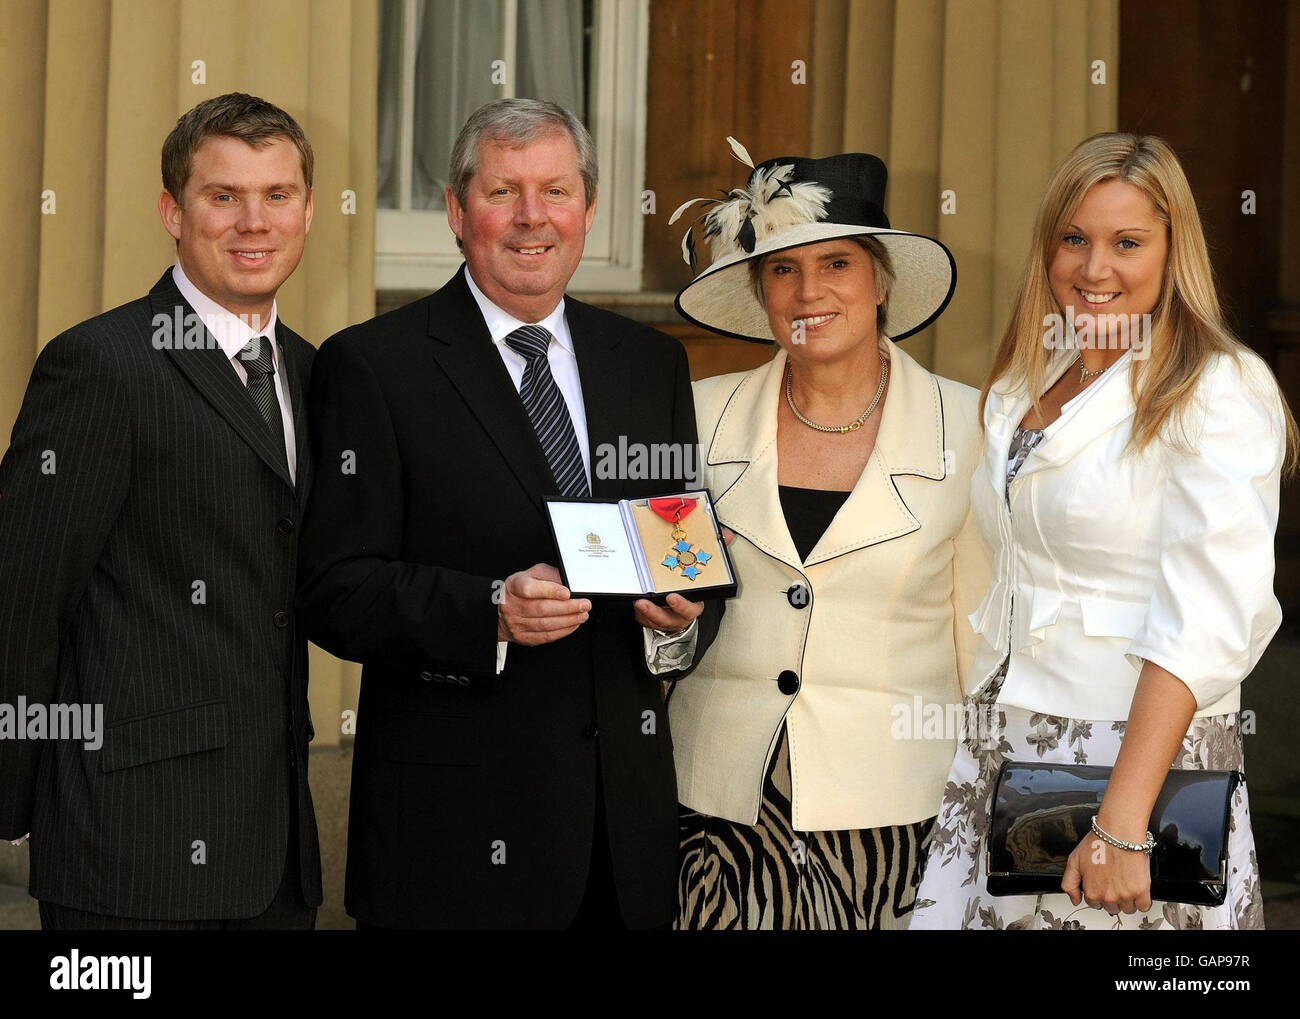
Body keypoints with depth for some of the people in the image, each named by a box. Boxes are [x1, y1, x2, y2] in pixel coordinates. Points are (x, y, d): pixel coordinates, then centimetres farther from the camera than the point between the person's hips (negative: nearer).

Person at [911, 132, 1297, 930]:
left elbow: (1204, 623, -18)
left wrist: (1123, 824, -25)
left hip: (1140, 751, -6)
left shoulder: (1219, 394, -10)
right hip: (1004, 750, 6)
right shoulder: (1026, 385, 13)